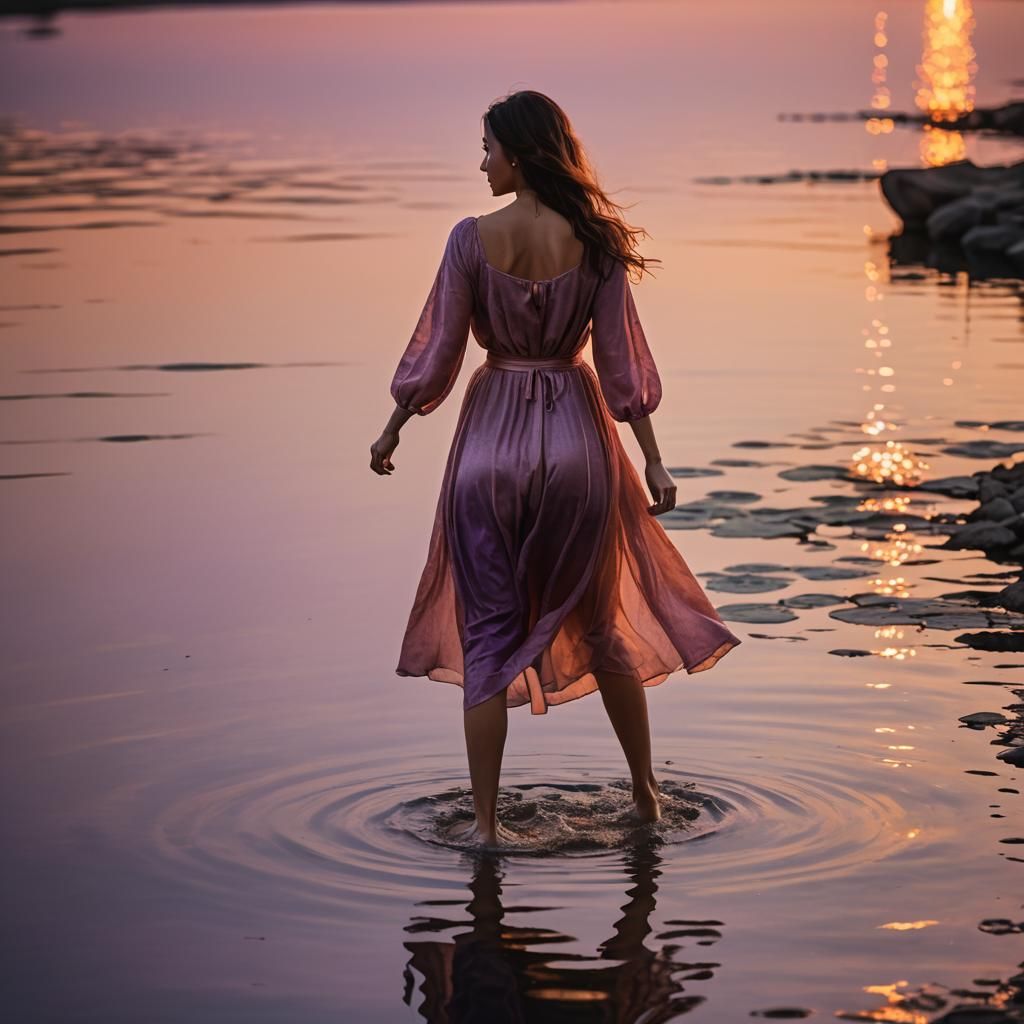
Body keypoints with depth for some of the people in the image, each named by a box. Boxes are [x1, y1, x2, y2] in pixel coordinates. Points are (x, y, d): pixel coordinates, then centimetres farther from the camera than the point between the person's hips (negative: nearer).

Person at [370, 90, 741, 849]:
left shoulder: (474, 238, -9)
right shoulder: (593, 240, -4)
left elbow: (437, 352, -6)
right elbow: (622, 360, -3)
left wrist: (391, 432, 8)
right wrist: (653, 462, 2)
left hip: (492, 436, -2)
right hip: (576, 437, 2)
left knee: (488, 635, 6)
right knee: (601, 624, 18)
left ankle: (486, 820, 6)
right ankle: (646, 797, 26)